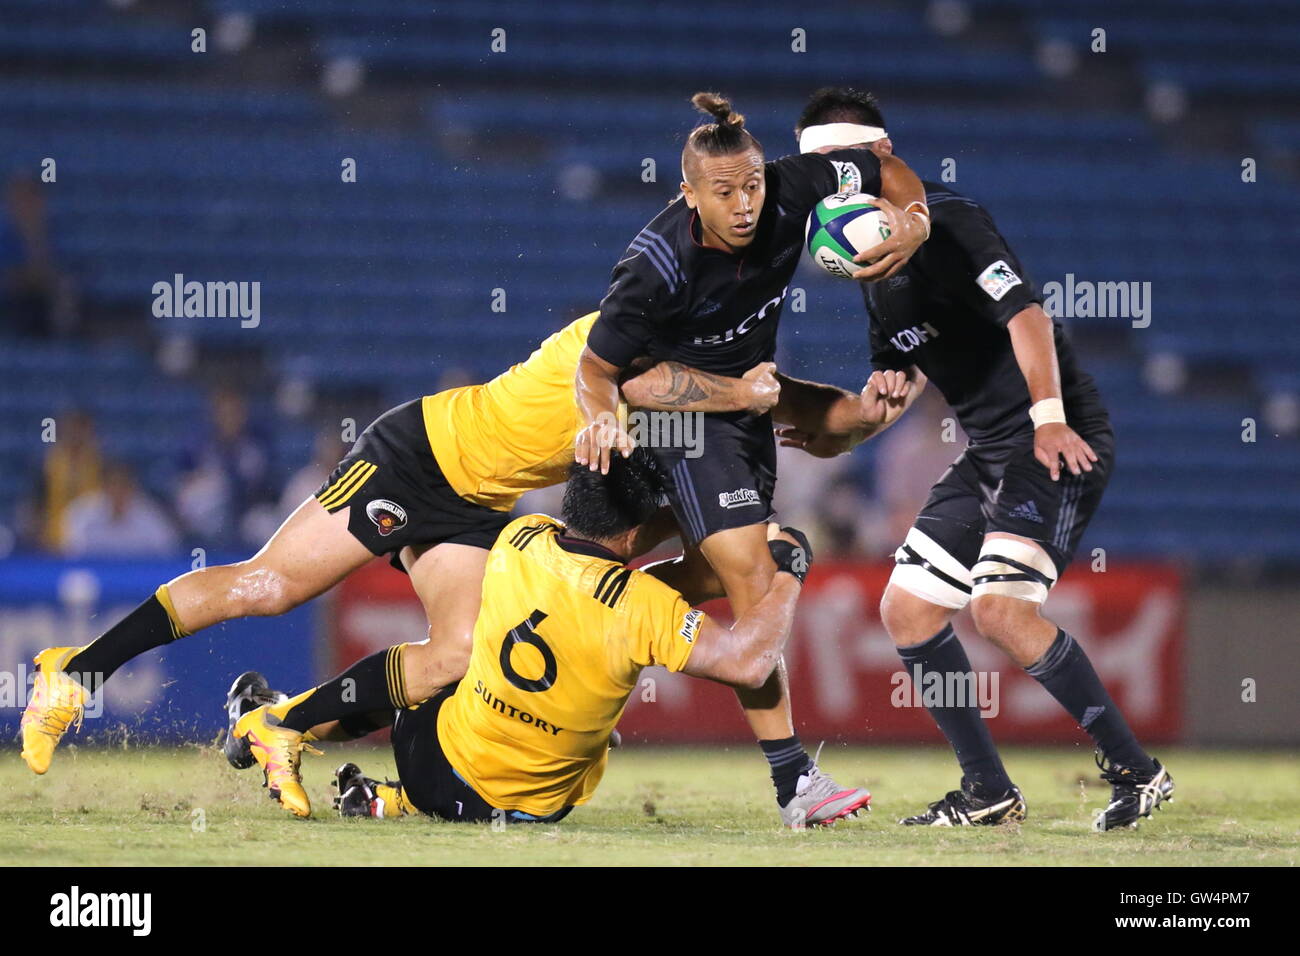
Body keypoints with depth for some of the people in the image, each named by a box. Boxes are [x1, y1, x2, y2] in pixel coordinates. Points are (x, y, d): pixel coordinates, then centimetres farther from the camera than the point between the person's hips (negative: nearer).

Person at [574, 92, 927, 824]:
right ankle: (792, 782, -16)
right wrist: (602, 419, -41)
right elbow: (597, 368, -20)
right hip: (685, 409, -7)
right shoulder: (657, 266, -31)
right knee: (754, 580, -16)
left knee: (709, 573, 17)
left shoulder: (789, 190, -21)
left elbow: (891, 175, -4)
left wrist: (910, 225, -24)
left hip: (751, 400, 7)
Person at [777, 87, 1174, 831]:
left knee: (1001, 607, -23)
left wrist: (1049, 416, -33)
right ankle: (988, 794, 12)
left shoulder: (945, 222, -11)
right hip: (989, 455, 10)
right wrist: (835, 428, 7)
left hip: (1060, 441, -10)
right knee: (908, 609, 6)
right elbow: (901, 382, 24)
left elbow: (1025, 311, -22)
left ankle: (1136, 771, -14)